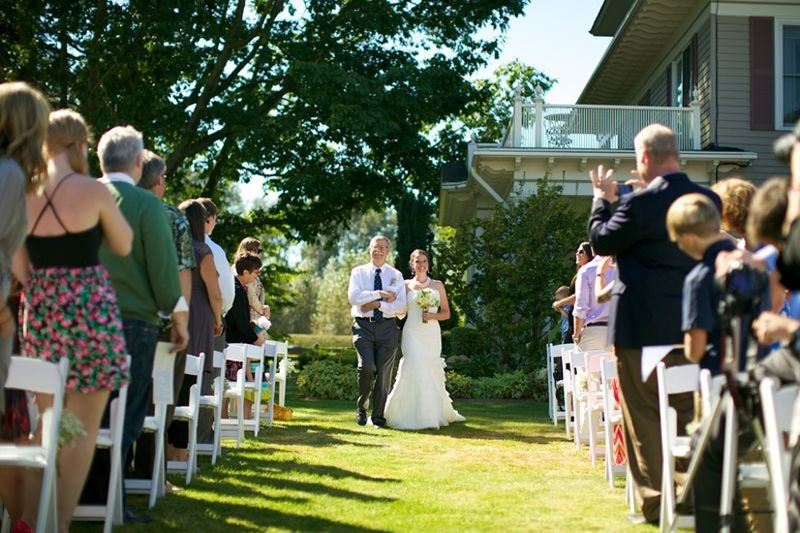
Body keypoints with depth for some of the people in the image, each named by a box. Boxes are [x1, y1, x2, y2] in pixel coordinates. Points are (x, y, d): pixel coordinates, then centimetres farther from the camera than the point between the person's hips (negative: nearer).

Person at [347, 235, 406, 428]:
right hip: (363, 326, -2)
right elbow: (353, 297, -9)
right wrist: (381, 294, -12)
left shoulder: (396, 275, 10)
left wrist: (378, 305, -13)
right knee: (367, 367, -19)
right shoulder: (358, 272, 8)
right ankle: (361, 407, 5)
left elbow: (401, 306, 1)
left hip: (387, 327, 2)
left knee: (384, 372, 1)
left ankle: (378, 417, 12)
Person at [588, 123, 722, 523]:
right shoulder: (709, 201, 2)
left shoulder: (640, 204, -17)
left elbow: (602, 241, -4)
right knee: (690, 414, 14)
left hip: (640, 326, -6)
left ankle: (656, 502, 7)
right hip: (692, 327, 6)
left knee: (645, 417, 4)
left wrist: (603, 198, 10)